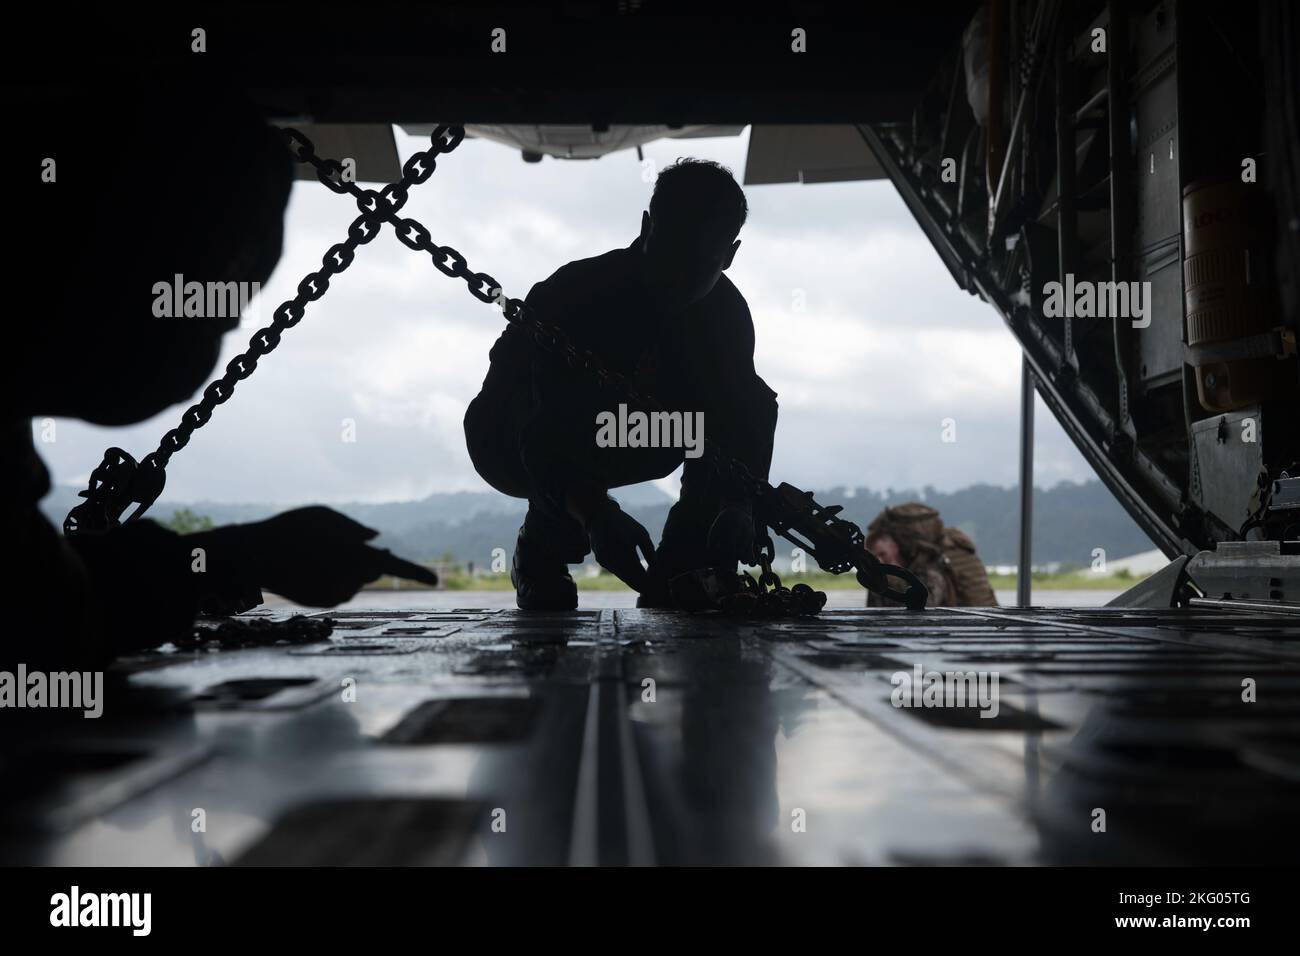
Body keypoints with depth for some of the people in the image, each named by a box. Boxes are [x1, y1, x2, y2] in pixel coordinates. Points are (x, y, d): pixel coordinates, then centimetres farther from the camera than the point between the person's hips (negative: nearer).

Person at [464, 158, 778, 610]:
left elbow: (741, 420, -22)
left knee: (756, 404, -16)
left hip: (611, 440, 5)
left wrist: (737, 507, -43)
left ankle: (675, 578, -13)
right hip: (513, 439, -5)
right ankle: (540, 553, -12)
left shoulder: (724, 311, -16)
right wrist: (595, 516, -59)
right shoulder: (577, 293, -33)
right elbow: (550, 443, -42)